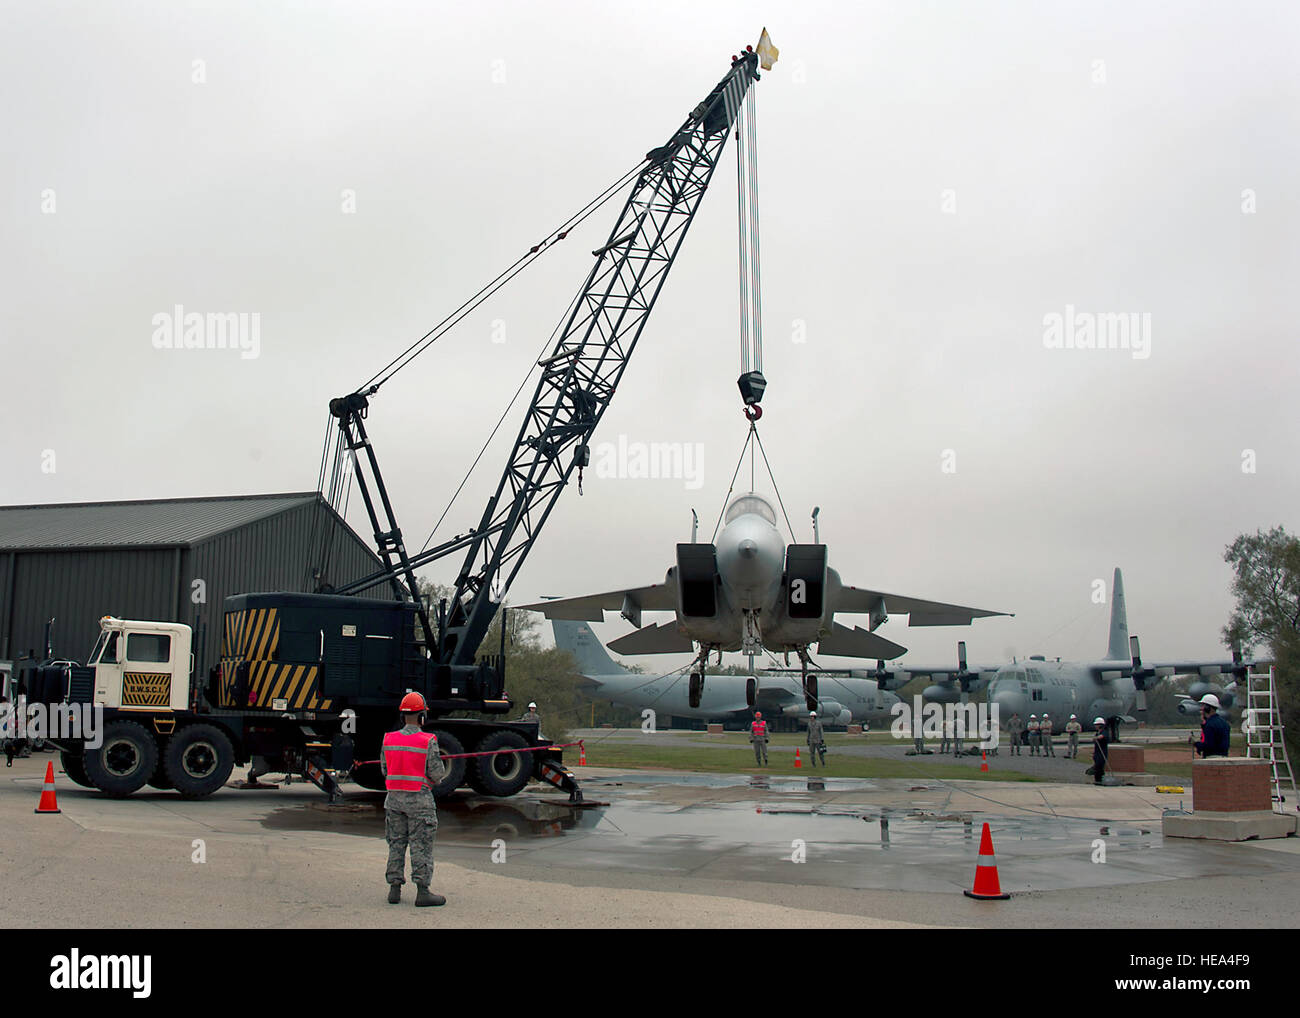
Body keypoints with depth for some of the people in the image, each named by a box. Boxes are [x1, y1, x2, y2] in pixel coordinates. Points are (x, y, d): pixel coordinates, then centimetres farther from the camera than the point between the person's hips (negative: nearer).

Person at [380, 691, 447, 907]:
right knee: (421, 845, 0)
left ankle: (394, 888, 15)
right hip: (419, 799, -5)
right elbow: (437, 773, -10)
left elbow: (385, 770, 10)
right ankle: (422, 891, 1)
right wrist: (441, 766, 12)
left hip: (394, 798, 5)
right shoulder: (428, 741, -11)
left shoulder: (388, 739, 3)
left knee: (396, 843, 13)